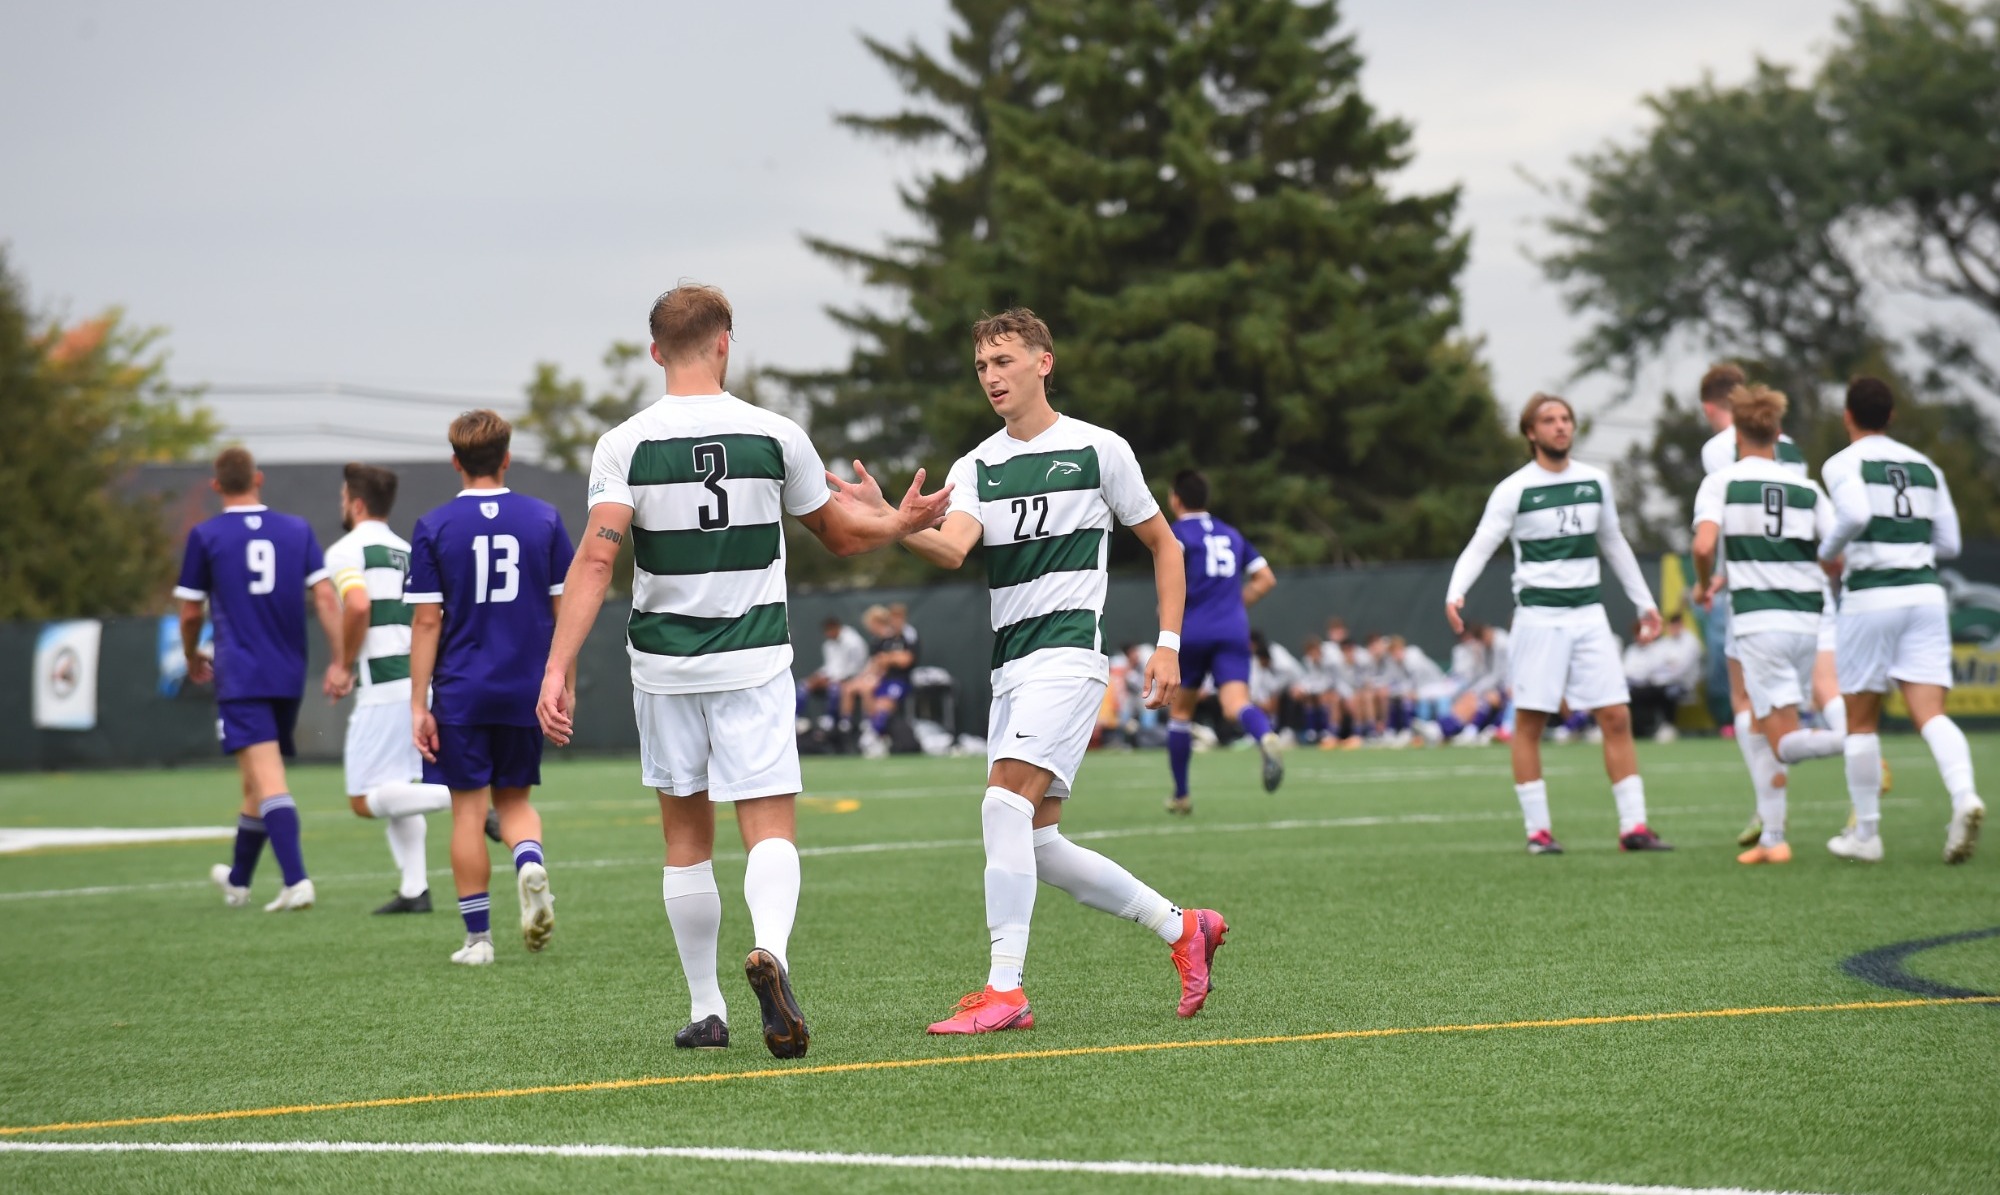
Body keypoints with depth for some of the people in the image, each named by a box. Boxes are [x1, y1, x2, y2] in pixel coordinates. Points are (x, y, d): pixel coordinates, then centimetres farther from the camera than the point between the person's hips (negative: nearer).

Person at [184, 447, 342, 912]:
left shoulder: (205, 536, -2)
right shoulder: (297, 530, 6)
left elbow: (190, 613, 5)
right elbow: (326, 598, -1)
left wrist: (192, 659, 23)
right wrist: (338, 663, -1)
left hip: (239, 677, -4)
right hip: (289, 677, 4)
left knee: (267, 780, -12)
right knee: (258, 781, 18)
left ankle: (297, 879, -27)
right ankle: (238, 880, 33)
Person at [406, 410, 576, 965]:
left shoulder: (433, 528, -4)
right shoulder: (544, 519, 1)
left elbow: (427, 621, -7)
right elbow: (564, 609, 3)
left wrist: (418, 704, -4)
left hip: (460, 692, -2)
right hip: (526, 690, 2)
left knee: (468, 809, 5)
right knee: (514, 798, 17)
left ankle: (478, 938, 7)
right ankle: (531, 863, -15)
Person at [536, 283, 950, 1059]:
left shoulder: (624, 446, -4)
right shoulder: (775, 436, -1)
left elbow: (595, 560, -15)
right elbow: (840, 535, 13)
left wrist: (557, 672, -16)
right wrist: (904, 522, 32)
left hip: (663, 666, 1)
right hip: (753, 663, -1)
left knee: (686, 839, 14)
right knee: (771, 829, -4)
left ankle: (705, 1010, 18)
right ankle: (770, 952, -34)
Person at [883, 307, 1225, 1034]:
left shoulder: (1098, 450, 2)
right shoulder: (976, 469, 13)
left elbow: (1163, 544, 11)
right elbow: (952, 547, -8)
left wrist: (1168, 643, 2)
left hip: (1066, 653, -7)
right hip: (1009, 665, 7)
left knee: (1005, 803, -22)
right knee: (1035, 844, 5)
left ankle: (1005, 990, -23)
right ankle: (1182, 929, 21)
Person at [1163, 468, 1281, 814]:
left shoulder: (1177, 532, 3)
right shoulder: (1232, 535, 20)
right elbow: (1265, 579, 19)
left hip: (1192, 630, -3)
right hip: (1233, 631, 3)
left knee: (1181, 709, 15)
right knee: (1236, 704, -14)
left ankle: (1181, 795, 21)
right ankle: (1266, 736, -50)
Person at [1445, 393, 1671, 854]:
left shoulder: (1595, 482, 10)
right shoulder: (1514, 490, -4)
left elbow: (1614, 544, 22)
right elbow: (1480, 545, -8)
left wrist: (1644, 602, 23)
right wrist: (1455, 593, -26)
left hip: (1588, 614, 4)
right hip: (1538, 615, -4)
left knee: (1617, 717, -2)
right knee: (1529, 723, -3)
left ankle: (1633, 827, 0)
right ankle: (1538, 829, 4)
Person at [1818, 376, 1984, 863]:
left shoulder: (1844, 463, -2)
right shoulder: (1925, 466, 14)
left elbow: (1855, 514, -22)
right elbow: (1948, 543, 14)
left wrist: (1828, 553, -5)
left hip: (1871, 597, -4)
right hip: (1925, 594, 4)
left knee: (1860, 720, 10)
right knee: (1930, 713, -5)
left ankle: (1866, 833, 14)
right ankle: (1964, 797, -31)